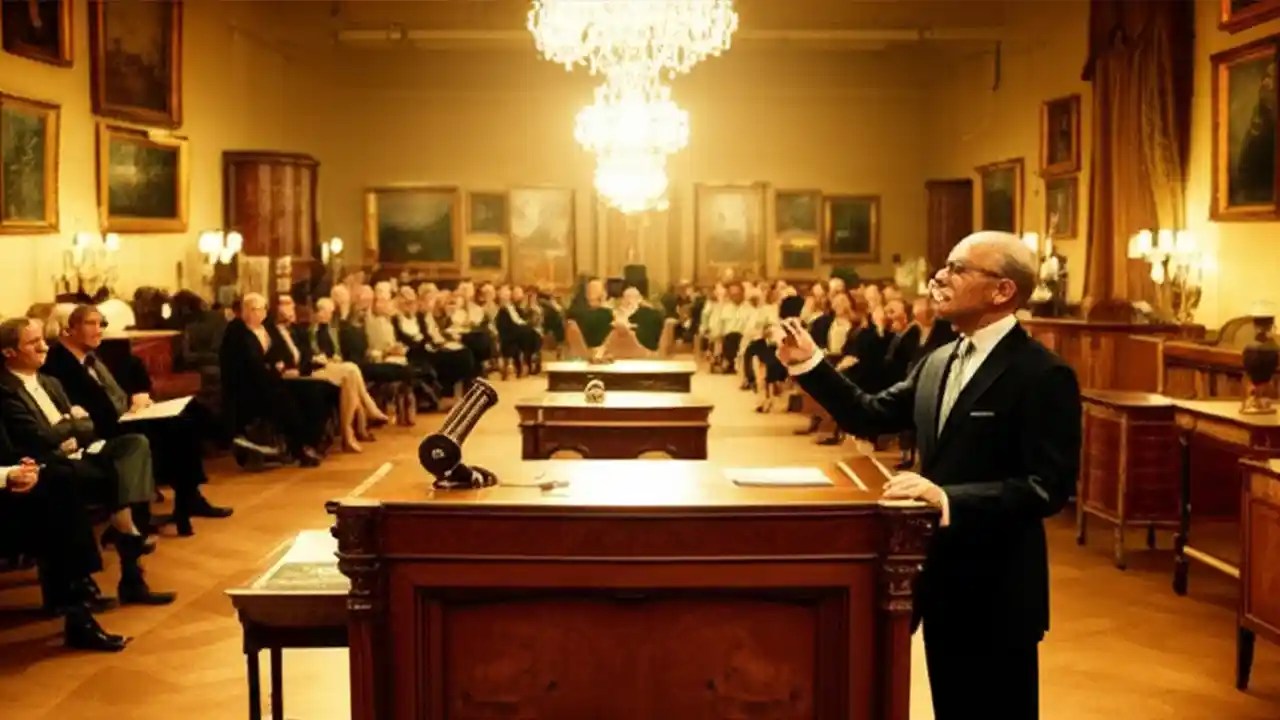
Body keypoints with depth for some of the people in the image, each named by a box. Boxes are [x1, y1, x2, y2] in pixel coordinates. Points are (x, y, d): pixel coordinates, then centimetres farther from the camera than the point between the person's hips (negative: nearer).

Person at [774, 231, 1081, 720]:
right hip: (941, 572, 8)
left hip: (996, 585, -7)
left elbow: (1049, 487, -22)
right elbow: (871, 417, 11)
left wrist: (949, 499, -31)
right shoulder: (940, 361, 10)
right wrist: (809, 364, 1)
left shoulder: (1042, 375, -16)